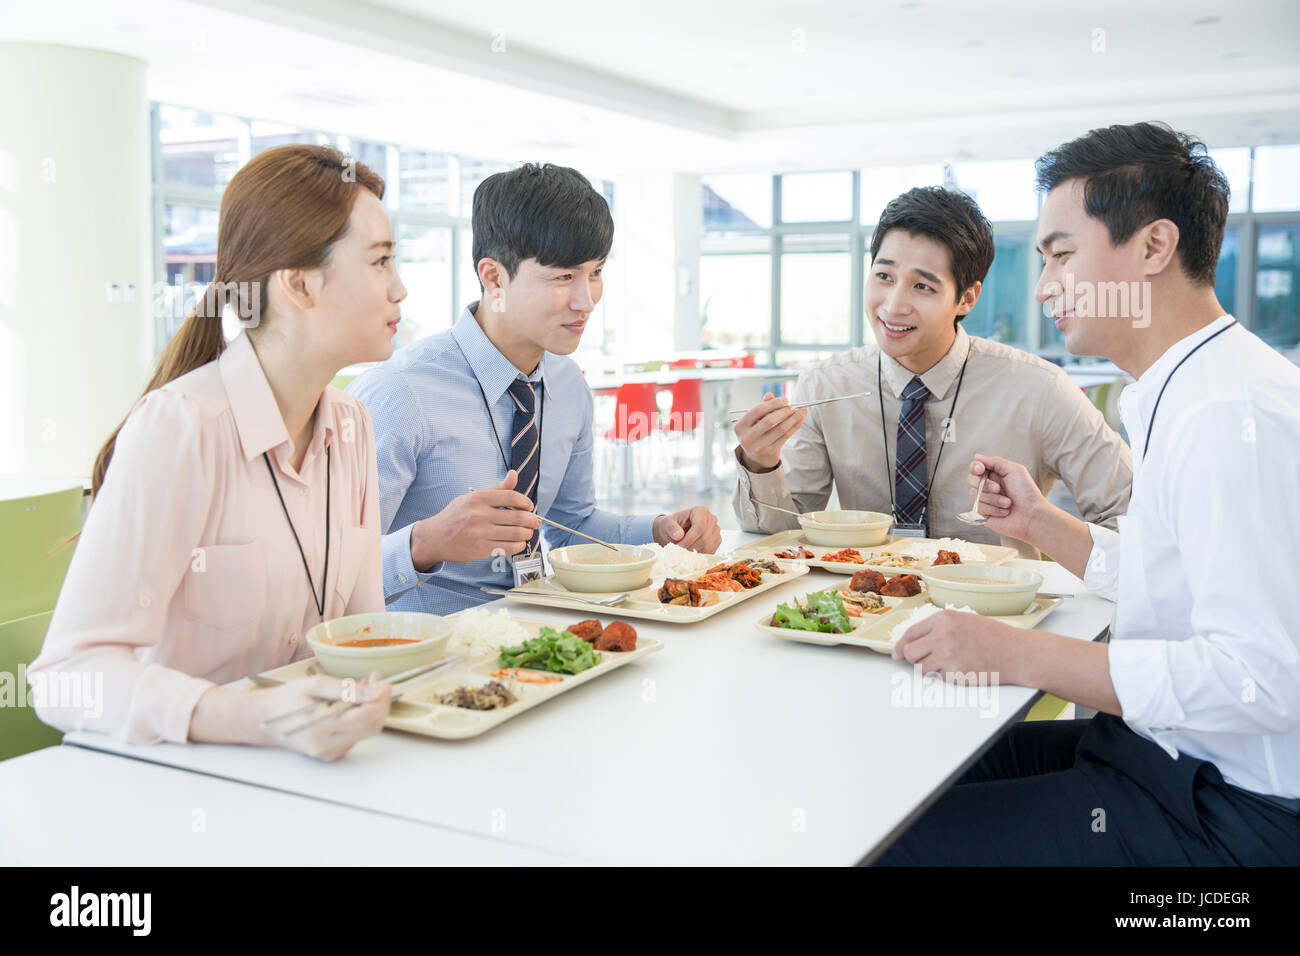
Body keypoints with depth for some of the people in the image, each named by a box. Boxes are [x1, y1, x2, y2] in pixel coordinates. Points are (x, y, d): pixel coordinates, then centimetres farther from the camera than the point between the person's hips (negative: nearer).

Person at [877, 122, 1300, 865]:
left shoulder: (1234, 415, -23)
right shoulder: (1187, 396, 12)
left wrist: (1020, 655, -27)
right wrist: (1039, 522, 12)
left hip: (1230, 814, -10)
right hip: (1170, 750, 10)